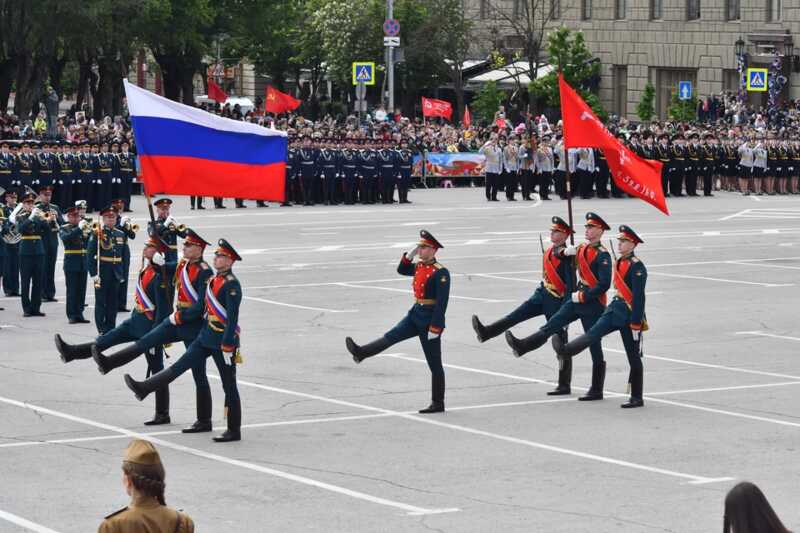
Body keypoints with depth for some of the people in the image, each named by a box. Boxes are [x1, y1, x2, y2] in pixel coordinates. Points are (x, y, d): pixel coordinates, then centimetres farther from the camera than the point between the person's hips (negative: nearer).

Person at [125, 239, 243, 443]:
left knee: (229, 386, 1)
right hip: (206, 336, 8)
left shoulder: (231, 284, -17)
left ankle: (234, 431, 8)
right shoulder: (214, 279, 11)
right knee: (179, 366, 2)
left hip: (223, 340, -8)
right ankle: (144, 389, -2)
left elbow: (232, 317, -21)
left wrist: (227, 346, -23)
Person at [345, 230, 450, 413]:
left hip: (429, 319, -8)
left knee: (434, 364, 0)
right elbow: (402, 270, 24)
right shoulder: (419, 266, 7)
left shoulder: (440, 273, -19)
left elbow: (442, 302, -23)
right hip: (415, 314, 8)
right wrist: (410, 254, 5)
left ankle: (438, 404, 7)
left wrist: (435, 328, -25)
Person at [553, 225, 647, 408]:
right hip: (615, 309, 8)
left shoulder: (637, 267, -16)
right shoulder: (618, 263, 12)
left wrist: (636, 324, -21)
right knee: (594, 333, -11)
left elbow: (638, 297, -19)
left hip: (629, 314, -8)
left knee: (634, 357, -1)